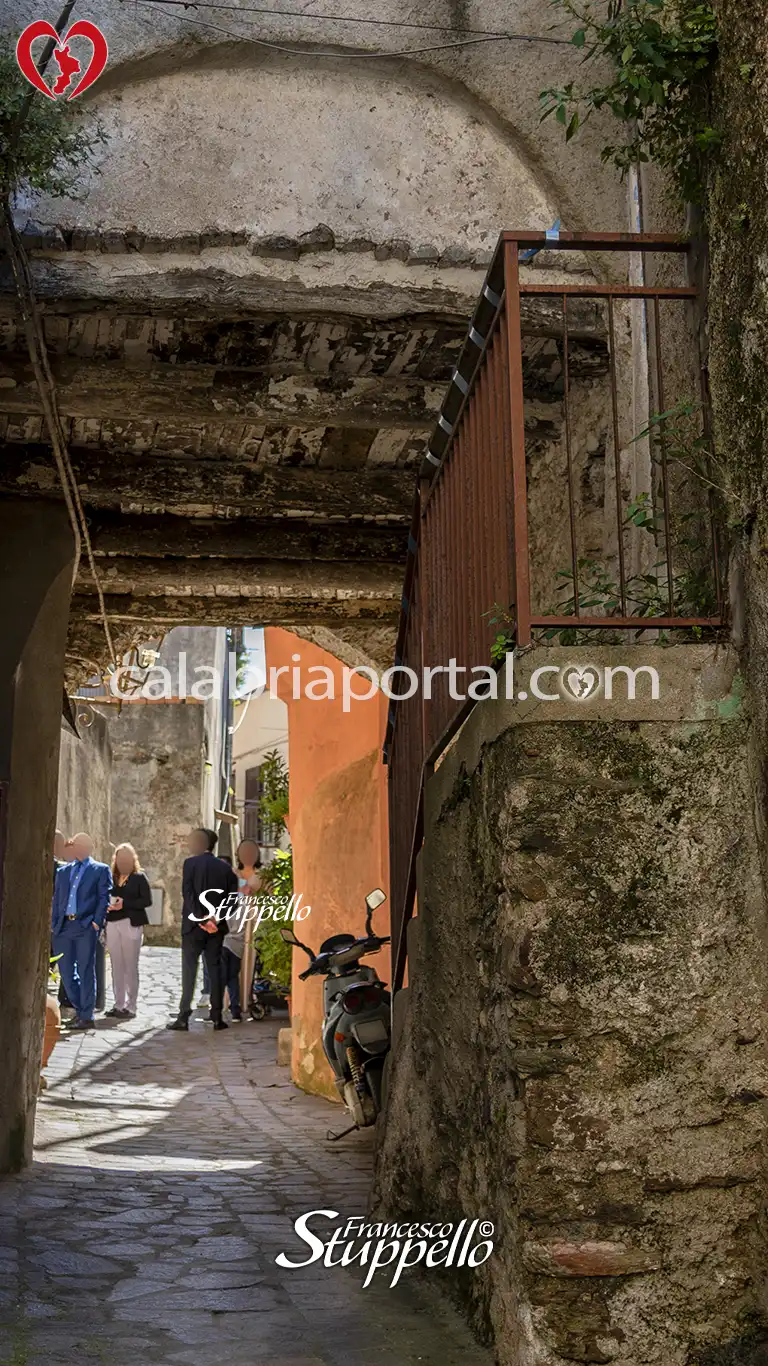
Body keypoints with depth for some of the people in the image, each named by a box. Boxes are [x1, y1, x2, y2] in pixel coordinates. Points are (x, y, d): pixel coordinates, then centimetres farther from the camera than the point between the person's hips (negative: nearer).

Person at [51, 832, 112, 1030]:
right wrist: (54, 924, 8)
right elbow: (56, 898, 17)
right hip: (64, 926, 5)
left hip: (86, 927, -5)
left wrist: (97, 922, -12)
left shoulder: (100, 870, 5)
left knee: (86, 971, -4)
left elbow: (104, 898, -2)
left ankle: (87, 1017, 2)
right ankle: (80, 1009, 23)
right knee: (66, 971, 7)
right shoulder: (63, 871, 19)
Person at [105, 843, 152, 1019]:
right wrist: (108, 905, -6)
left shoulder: (139, 878, 2)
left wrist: (124, 904, -13)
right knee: (116, 967, 5)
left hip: (131, 924, -4)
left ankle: (130, 1006, 0)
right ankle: (119, 1004, 12)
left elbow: (147, 900, -6)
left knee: (130, 966, -4)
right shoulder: (112, 878, 14)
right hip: (112, 924, 4)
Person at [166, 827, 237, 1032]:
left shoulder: (190, 863, -6)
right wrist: (215, 919, -2)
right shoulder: (225, 868, 6)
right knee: (215, 970, 8)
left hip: (194, 926, -3)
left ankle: (183, 1017, -2)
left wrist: (201, 920, -13)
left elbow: (188, 895, -13)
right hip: (216, 928, 3)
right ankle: (217, 1017, 7)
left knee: (189, 970, 1)